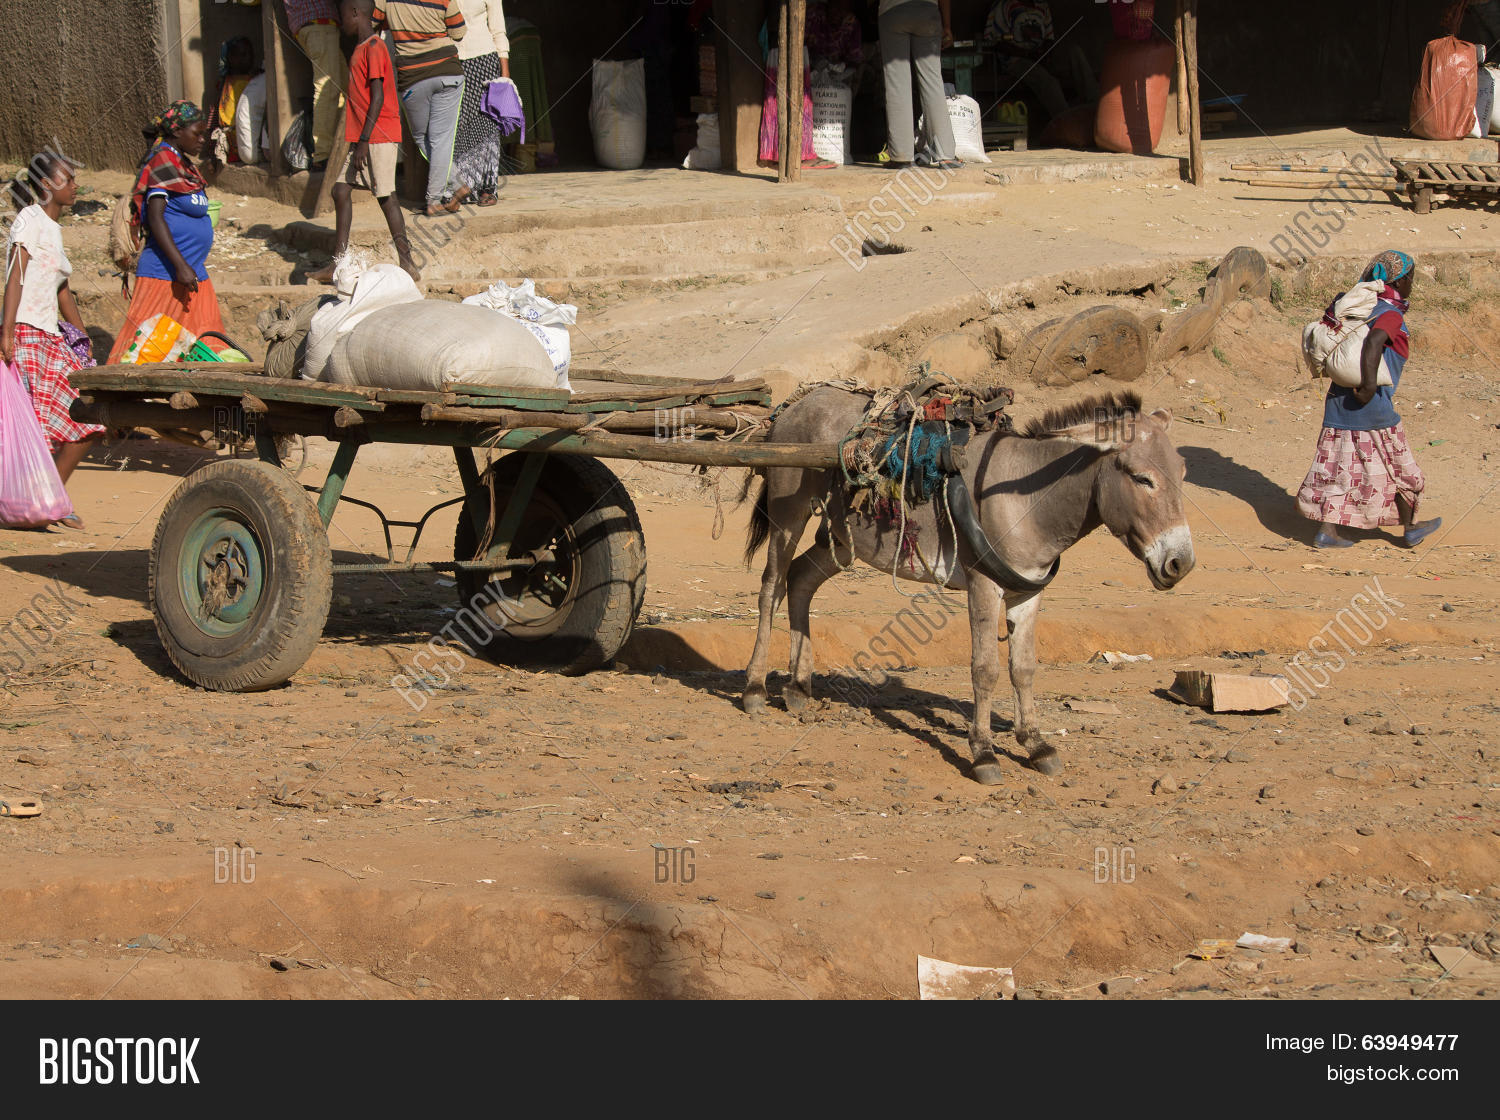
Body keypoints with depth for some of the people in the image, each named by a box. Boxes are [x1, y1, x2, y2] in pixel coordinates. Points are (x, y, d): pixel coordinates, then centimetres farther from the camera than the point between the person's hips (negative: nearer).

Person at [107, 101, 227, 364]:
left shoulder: (182, 163, 16)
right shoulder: (163, 162, -12)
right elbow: (155, 217, -19)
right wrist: (181, 266, -24)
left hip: (191, 270, 10)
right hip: (165, 272, -10)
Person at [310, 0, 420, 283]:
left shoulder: (374, 48, -13)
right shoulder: (360, 50, 17)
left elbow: (378, 97, -19)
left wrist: (364, 140, -21)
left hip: (380, 135, -10)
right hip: (361, 137, 10)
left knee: (386, 196, -7)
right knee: (341, 190, 6)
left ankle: (407, 264, -4)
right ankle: (337, 264, 8)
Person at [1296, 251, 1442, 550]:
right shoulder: (1391, 315, -14)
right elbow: (1374, 341, -33)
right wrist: (1369, 385, -30)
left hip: (1340, 401, 7)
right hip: (1373, 409, -7)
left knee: (1338, 468, 8)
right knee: (1398, 467, 10)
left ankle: (1327, 531, 4)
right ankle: (1410, 528, 23)